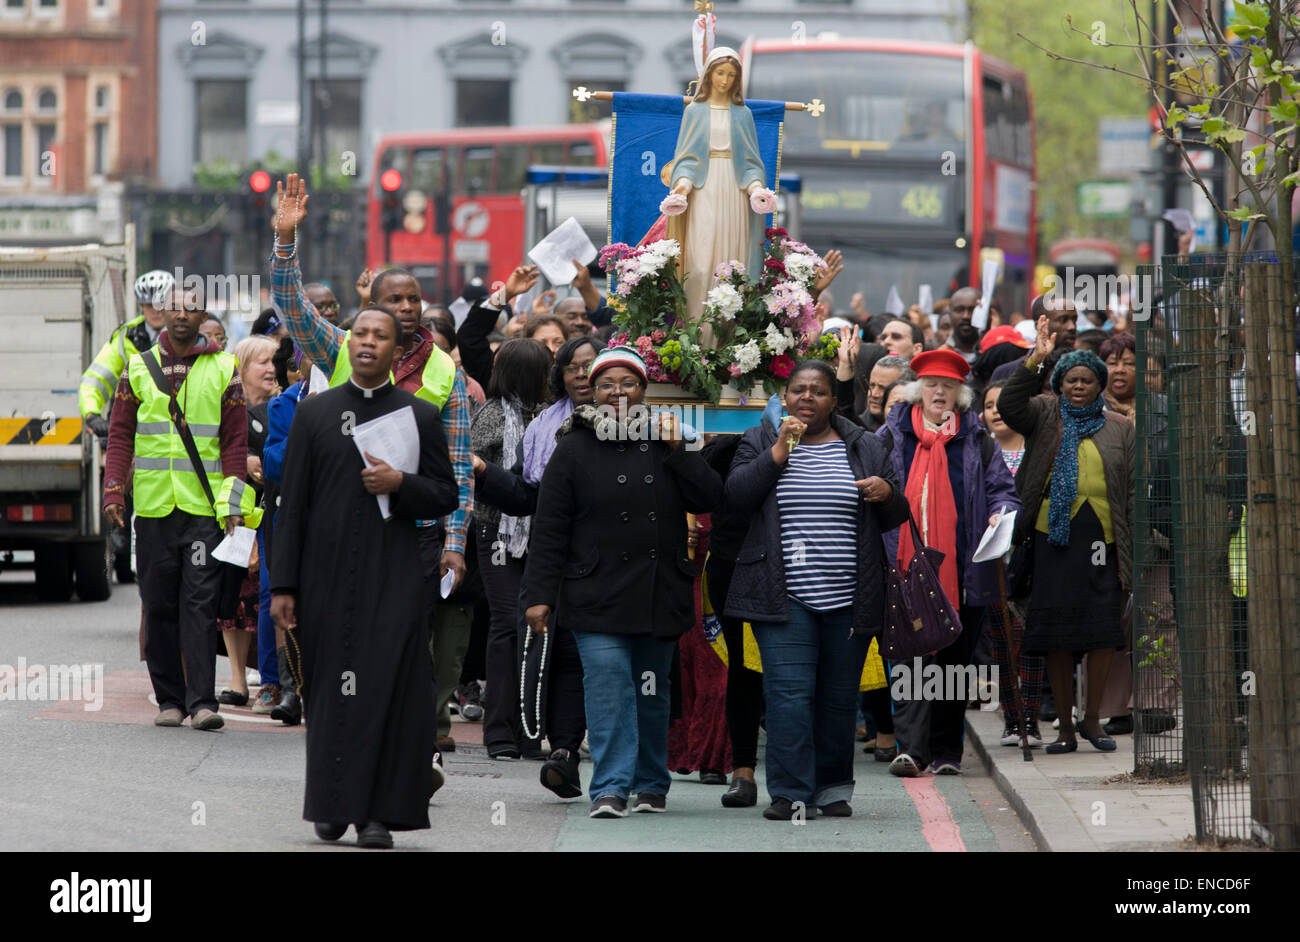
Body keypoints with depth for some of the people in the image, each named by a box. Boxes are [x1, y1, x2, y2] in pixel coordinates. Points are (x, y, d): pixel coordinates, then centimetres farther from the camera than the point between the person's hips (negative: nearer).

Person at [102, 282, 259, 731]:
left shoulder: (223, 370, 5)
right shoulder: (138, 368, 8)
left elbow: (236, 441, 4)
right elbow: (120, 435, 9)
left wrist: (233, 503, -4)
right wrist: (113, 492, -3)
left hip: (205, 508, -2)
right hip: (153, 507, 2)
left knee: (201, 604, -8)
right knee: (159, 606, 5)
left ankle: (201, 701, -10)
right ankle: (169, 699, 12)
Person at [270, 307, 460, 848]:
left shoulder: (420, 415, 7)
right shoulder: (314, 413, 8)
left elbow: (446, 498, 8)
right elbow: (292, 505, 6)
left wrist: (400, 484, -12)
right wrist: (283, 586, 1)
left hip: (394, 579, -1)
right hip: (327, 577, 1)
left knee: (388, 691, -8)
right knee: (329, 693, 4)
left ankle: (378, 813, -5)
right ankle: (334, 804, 19)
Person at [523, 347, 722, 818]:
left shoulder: (666, 442, 8)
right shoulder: (575, 449, 1)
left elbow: (709, 499, 1)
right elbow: (549, 529, 0)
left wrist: (677, 453, -9)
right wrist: (539, 595, -5)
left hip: (660, 594, 3)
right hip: (598, 596, -3)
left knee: (652, 690, 11)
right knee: (609, 685, -14)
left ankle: (651, 784, 23)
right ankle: (611, 788, -15)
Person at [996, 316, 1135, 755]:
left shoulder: (1118, 429, 13)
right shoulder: (1045, 415, 10)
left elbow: (1131, 492, 10)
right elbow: (1009, 407, -11)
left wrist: (1130, 553, 3)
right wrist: (1034, 360, -20)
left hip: (1102, 538, 1)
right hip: (1052, 535, -1)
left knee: (1104, 628, -6)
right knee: (1057, 633, 0)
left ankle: (1093, 718, 11)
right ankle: (1065, 727, 8)